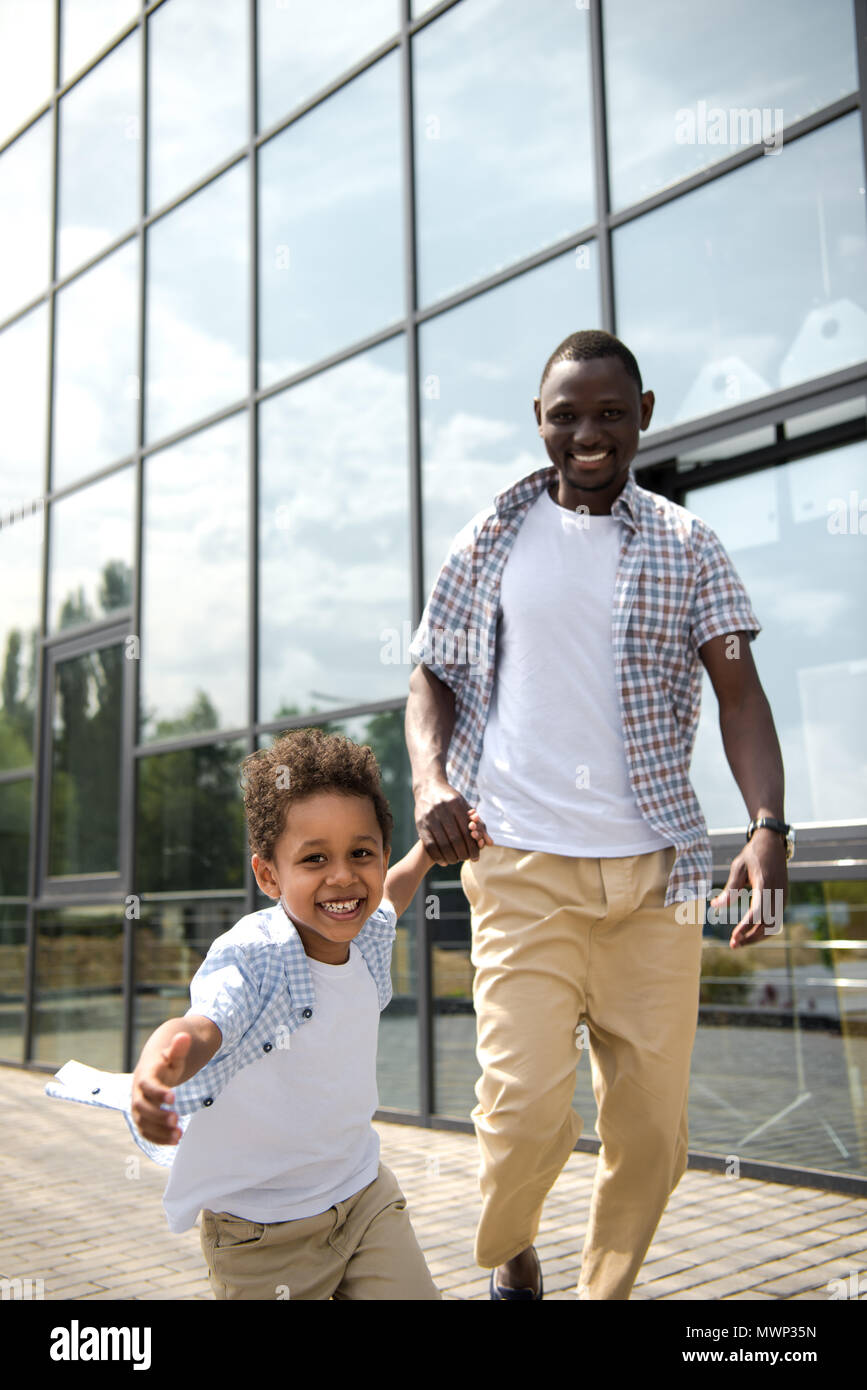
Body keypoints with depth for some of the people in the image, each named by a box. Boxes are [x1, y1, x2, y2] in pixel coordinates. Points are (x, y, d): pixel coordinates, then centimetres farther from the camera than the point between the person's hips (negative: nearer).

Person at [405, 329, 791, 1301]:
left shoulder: (684, 546, 8)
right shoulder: (490, 541, 9)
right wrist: (429, 780, -8)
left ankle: (606, 1291, 31)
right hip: (521, 866, -1)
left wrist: (768, 825, -14)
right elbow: (431, 678, 12)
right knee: (526, 1107, -10)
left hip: (654, 870, 2)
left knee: (652, 1126, 5)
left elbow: (739, 691, 1)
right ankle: (509, 1257, 22)